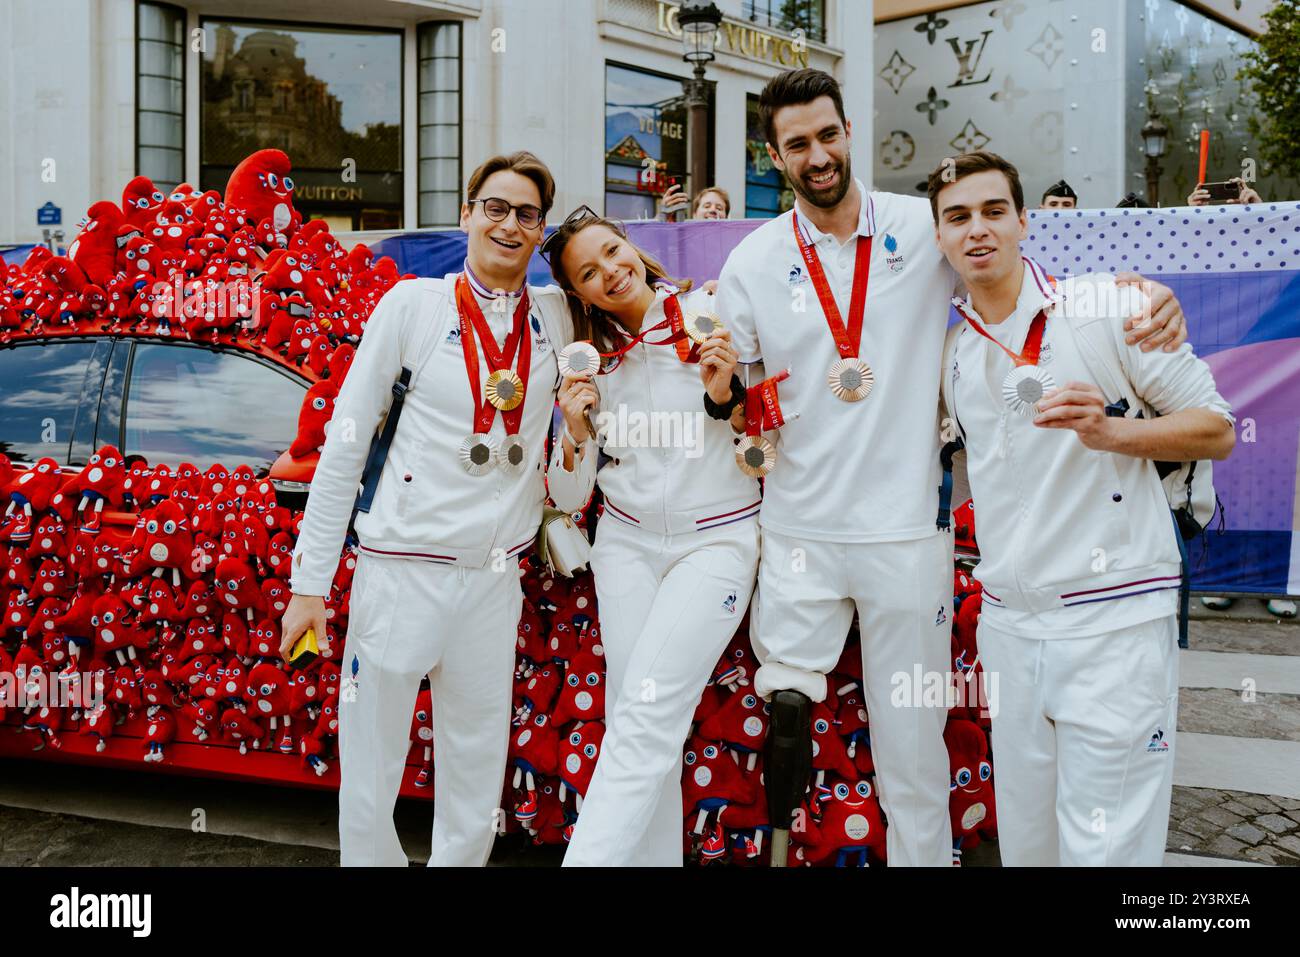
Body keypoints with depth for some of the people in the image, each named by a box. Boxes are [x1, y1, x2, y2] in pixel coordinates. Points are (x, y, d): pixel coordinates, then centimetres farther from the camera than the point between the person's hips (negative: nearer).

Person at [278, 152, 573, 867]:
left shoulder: (556, 317, 7)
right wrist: (310, 582, -5)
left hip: (495, 576, 3)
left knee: (476, 787, 13)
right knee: (369, 781, 6)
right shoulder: (413, 305, -2)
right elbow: (344, 444, -2)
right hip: (402, 570, -3)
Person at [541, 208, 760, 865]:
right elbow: (569, 498, 6)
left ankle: (591, 857, -5)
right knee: (632, 718, 2)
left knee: (648, 713, -14)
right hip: (627, 543, 4)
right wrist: (576, 433, -12)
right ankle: (651, 858, 17)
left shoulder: (715, 317, -7)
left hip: (716, 543, -3)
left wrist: (726, 395, -21)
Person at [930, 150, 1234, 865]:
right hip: (1007, 624, 6)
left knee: (1106, 849, -2)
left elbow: (1218, 430, -4)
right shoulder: (953, 353, 11)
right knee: (1024, 842, 15)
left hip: (1112, 622, -5)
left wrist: (1108, 430, -20)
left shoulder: (1106, 307, -6)